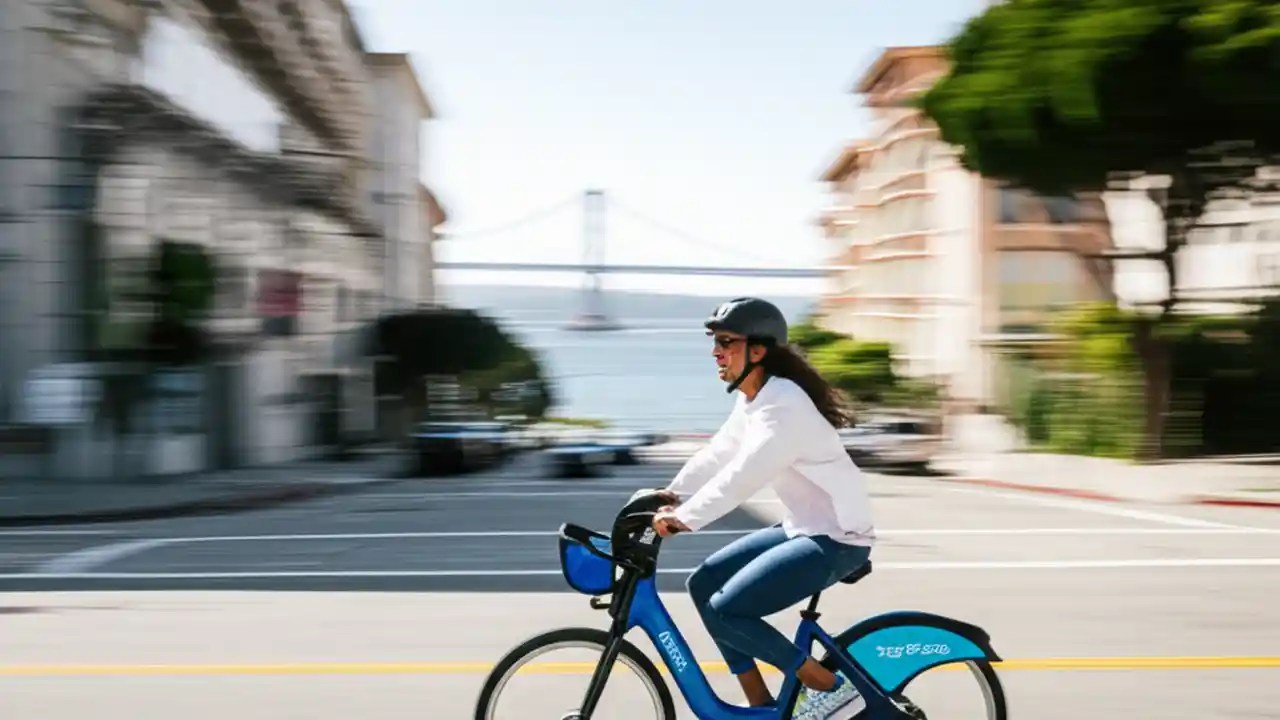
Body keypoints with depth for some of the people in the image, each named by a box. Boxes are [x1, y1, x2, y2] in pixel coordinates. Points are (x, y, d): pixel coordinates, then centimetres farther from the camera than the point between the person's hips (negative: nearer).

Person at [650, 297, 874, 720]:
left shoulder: (783, 404, -22)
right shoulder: (751, 399, 8)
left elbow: (744, 474, -32)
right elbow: (717, 454, 12)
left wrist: (685, 519, -35)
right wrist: (673, 495, 0)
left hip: (836, 539, -10)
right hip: (802, 527, 10)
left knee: (726, 610, -18)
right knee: (704, 584, 7)